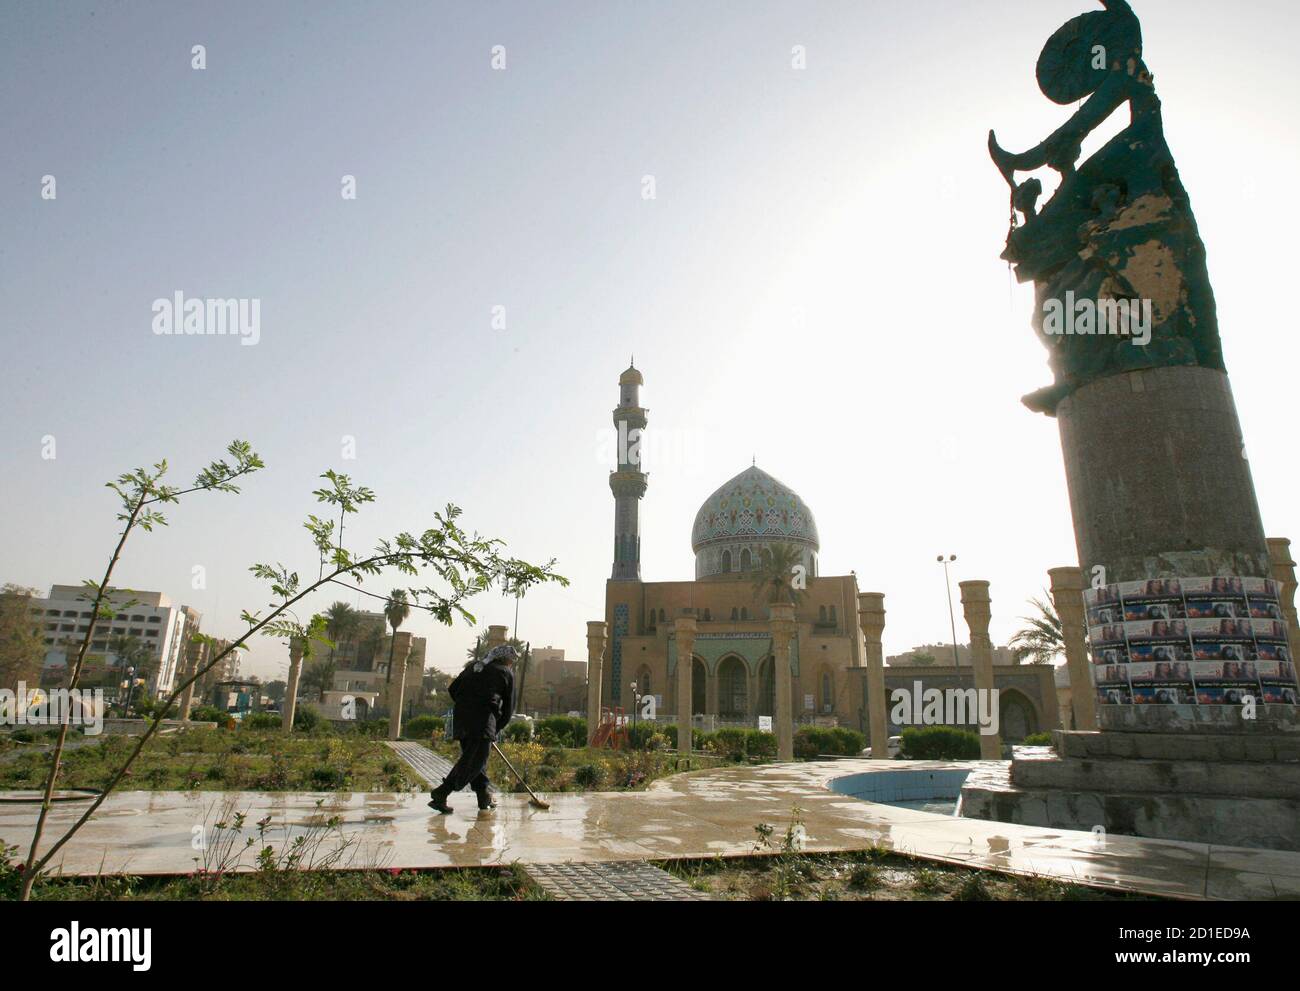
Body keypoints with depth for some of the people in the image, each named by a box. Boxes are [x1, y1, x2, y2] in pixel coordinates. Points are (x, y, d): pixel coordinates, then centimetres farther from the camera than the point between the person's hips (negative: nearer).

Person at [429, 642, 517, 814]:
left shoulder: (473, 666, 23)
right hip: (483, 718, -7)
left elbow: (452, 689, 18)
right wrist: (496, 729, 20)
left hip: (461, 716, 7)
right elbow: (509, 706, 11)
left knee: (473, 756, 15)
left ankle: (484, 798, 20)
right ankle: (440, 794, -11)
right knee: (476, 759, -5)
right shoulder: (506, 673, 10)